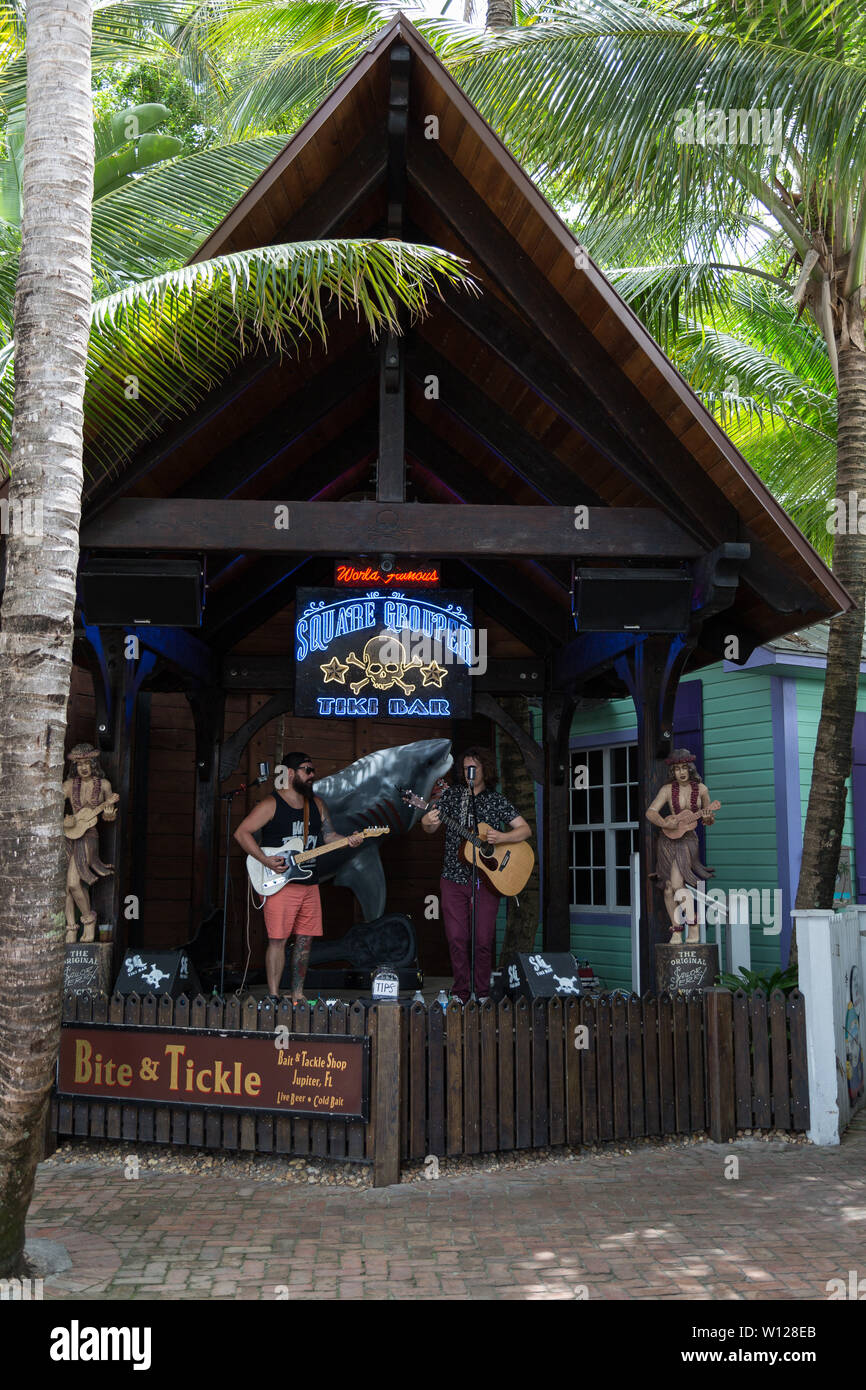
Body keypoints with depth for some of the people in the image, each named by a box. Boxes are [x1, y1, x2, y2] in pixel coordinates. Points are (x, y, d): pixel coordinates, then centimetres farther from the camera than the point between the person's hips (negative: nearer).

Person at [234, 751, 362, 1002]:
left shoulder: (316, 805, 15)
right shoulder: (271, 805, -5)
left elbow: (329, 835, 16)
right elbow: (241, 832, -9)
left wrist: (348, 840, -6)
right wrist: (265, 860, -17)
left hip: (310, 884, 6)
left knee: (305, 940, 8)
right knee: (278, 940, -7)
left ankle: (298, 995, 17)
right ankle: (273, 996, 0)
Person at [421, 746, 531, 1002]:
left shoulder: (497, 800, 2)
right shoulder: (452, 794, 7)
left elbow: (525, 830, 0)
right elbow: (429, 827, 3)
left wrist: (502, 837, -19)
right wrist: (428, 822, -22)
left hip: (487, 880, -1)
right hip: (454, 878, 2)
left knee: (483, 940, -2)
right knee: (456, 938, 1)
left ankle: (482, 993, 12)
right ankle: (461, 992, 14)